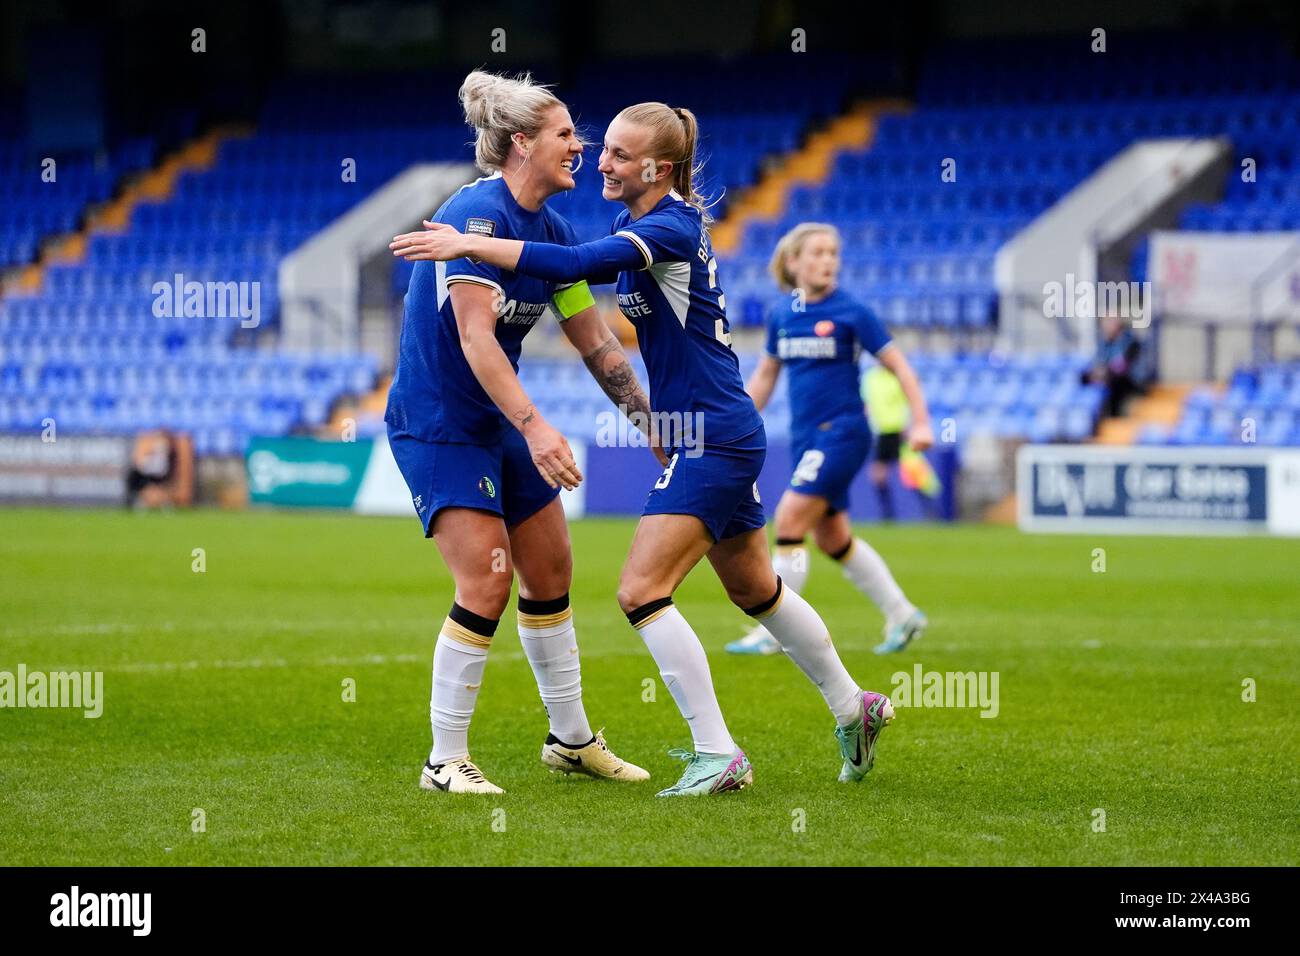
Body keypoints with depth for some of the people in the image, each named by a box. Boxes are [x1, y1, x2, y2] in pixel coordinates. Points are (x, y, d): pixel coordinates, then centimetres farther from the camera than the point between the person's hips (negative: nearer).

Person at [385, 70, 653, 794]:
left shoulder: (553, 232, 5)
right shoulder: (477, 213, -22)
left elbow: (595, 341, 13)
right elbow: (475, 339, -29)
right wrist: (534, 427, -36)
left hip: (499, 422, 9)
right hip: (435, 425, -9)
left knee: (551, 571, 13)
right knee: (487, 579, -16)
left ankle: (572, 740, 27)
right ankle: (446, 760, -6)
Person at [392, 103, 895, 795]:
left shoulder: (670, 228, -20)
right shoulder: (638, 222, 8)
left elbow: (580, 265, -34)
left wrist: (468, 244, -36)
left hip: (712, 439, -10)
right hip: (721, 434, 10)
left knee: (641, 591, -14)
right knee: (753, 589, 21)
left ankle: (718, 757, -10)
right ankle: (854, 708, 36)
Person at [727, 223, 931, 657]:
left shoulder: (851, 313, -9)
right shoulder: (781, 315, 7)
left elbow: (898, 365, -5)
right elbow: (765, 375, 19)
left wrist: (920, 421, -12)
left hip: (842, 433, -7)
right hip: (806, 437, 7)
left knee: (790, 522, -14)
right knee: (831, 536, 11)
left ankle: (772, 633, -8)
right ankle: (903, 615, 24)